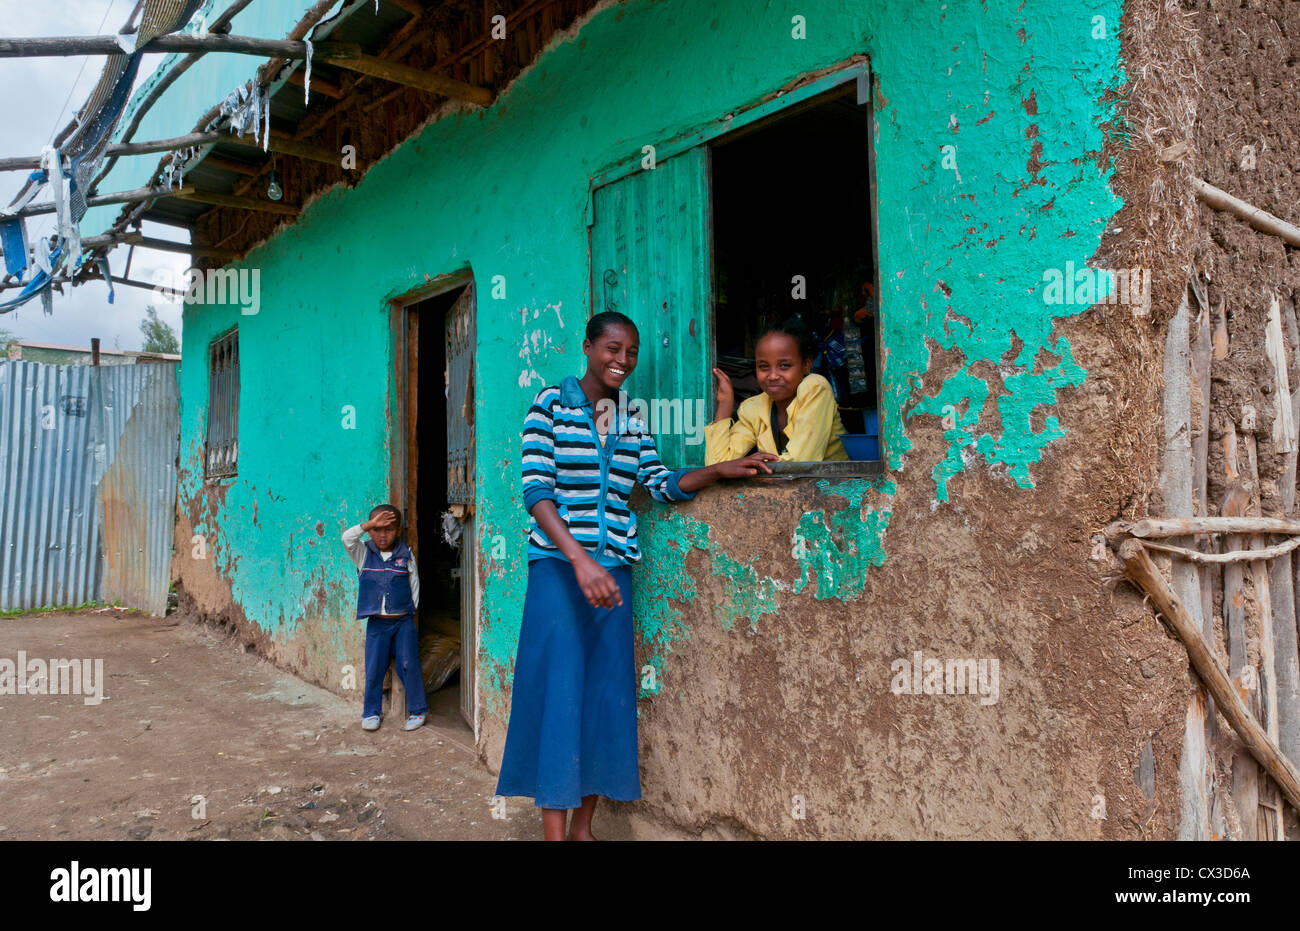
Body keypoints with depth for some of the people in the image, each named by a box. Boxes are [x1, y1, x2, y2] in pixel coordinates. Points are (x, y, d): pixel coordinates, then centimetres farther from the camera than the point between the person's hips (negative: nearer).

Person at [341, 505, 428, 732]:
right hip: (376, 622, 1)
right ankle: (371, 712, 21)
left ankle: (417, 709, 11)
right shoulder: (364, 554, 0)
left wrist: (412, 612, 6)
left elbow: (414, 585, 7)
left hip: (403, 621, -1)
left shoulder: (406, 555, -1)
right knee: (374, 669, 5)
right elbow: (347, 538, -18)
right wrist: (371, 524, -23)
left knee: (408, 665, -2)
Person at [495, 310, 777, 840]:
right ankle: (554, 832, 3)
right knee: (559, 692, -5)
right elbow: (536, 489, -11)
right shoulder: (550, 405, -1)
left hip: (613, 567, 5)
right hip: (558, 563, -5)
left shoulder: (631, 422, 14)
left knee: (607, 693, 6)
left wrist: (721, 470, -10)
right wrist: (579, 560, -22)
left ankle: (583, 826, 20)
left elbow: (662, 485, 6)